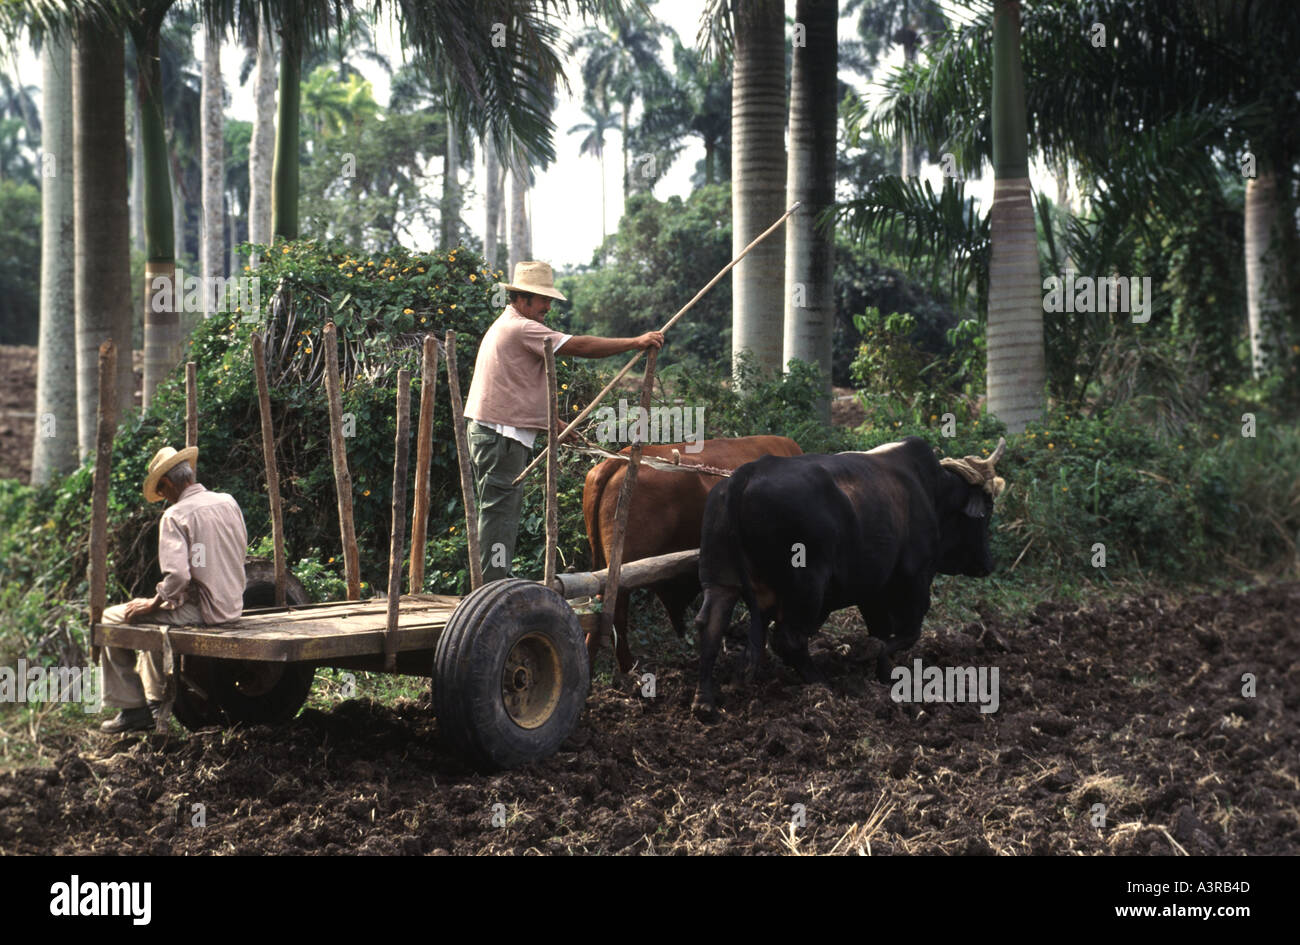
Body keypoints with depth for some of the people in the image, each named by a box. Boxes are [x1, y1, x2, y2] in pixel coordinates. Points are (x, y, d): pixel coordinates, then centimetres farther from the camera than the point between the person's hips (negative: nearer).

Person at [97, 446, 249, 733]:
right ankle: (154, 701, 37)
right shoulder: (228, 503, 6)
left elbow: (177, 576, -26)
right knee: (153, 615, 33)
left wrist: (152, 604, -8)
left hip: (200, 610, -8)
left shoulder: (176, 515, -16)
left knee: (110, 619, 6)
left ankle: (131, 708, 9)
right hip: (232, 606, 8)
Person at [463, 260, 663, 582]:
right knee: (500, 511, -9)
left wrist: (553, 425, 24)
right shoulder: (521, 328, -12)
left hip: (492, 433, 11)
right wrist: (636, 342, -15)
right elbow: (579, 346, -19)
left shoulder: (506, 326, 21)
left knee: (498, 514, 12)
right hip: (501, 437, -11)